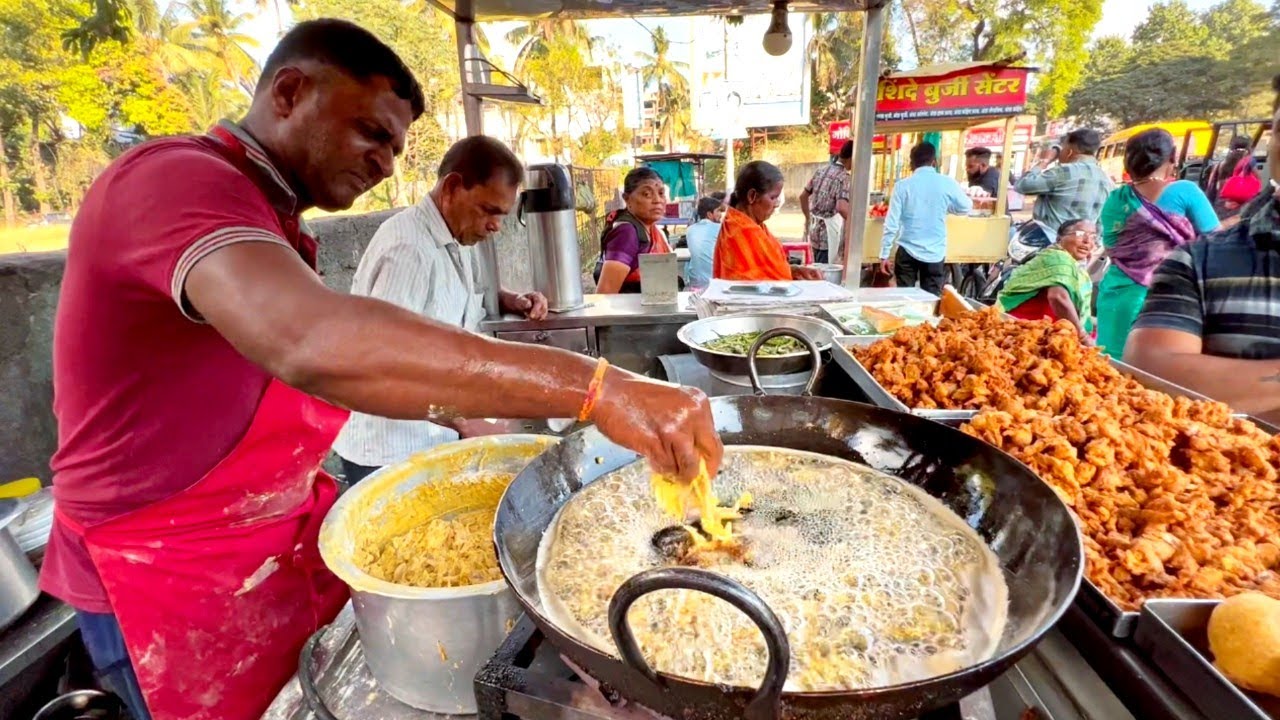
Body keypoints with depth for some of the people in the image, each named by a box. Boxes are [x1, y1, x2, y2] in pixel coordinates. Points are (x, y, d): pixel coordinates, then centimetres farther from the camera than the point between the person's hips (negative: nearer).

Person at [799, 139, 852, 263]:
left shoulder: (821, 170, 8)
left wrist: (808, 218, 27)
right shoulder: (843, 177, -15)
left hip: (815, 227, 8)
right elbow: (841, 207, -29)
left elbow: (803, 196, 16)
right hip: (828, 230, -8)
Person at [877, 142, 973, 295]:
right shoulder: (948, 183, -2)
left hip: (908, 251, -1)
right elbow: (966, 207, 15)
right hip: (936, 253, 1)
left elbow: (891, 223, -7)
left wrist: (884, 255, -2)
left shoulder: (903, 185, -6)